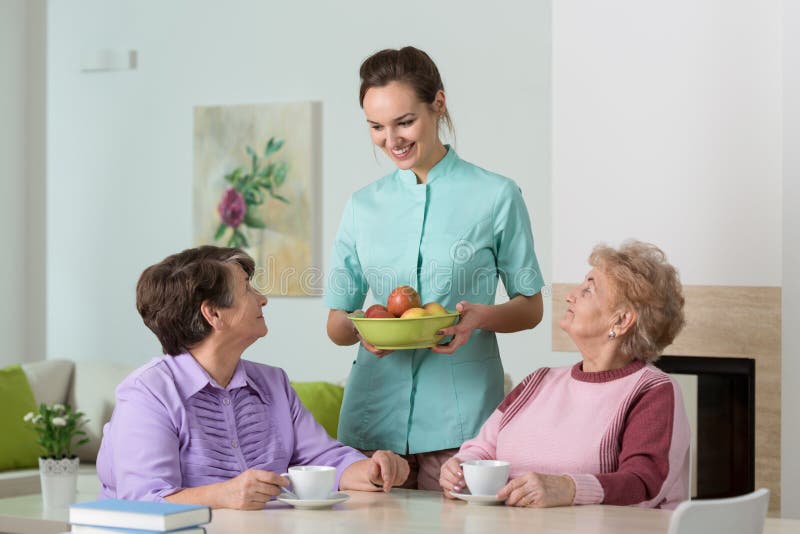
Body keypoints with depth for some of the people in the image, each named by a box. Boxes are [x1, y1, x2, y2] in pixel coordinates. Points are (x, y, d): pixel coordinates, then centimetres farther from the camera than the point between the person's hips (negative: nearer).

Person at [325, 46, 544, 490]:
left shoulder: (496, 196, 1)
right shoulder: (363, 206, 10)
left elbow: (531, 307, 6)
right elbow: (335, 323, 13)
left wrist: (482, 316, -14)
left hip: (460, 420, -2)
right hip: (374, 419, 3)